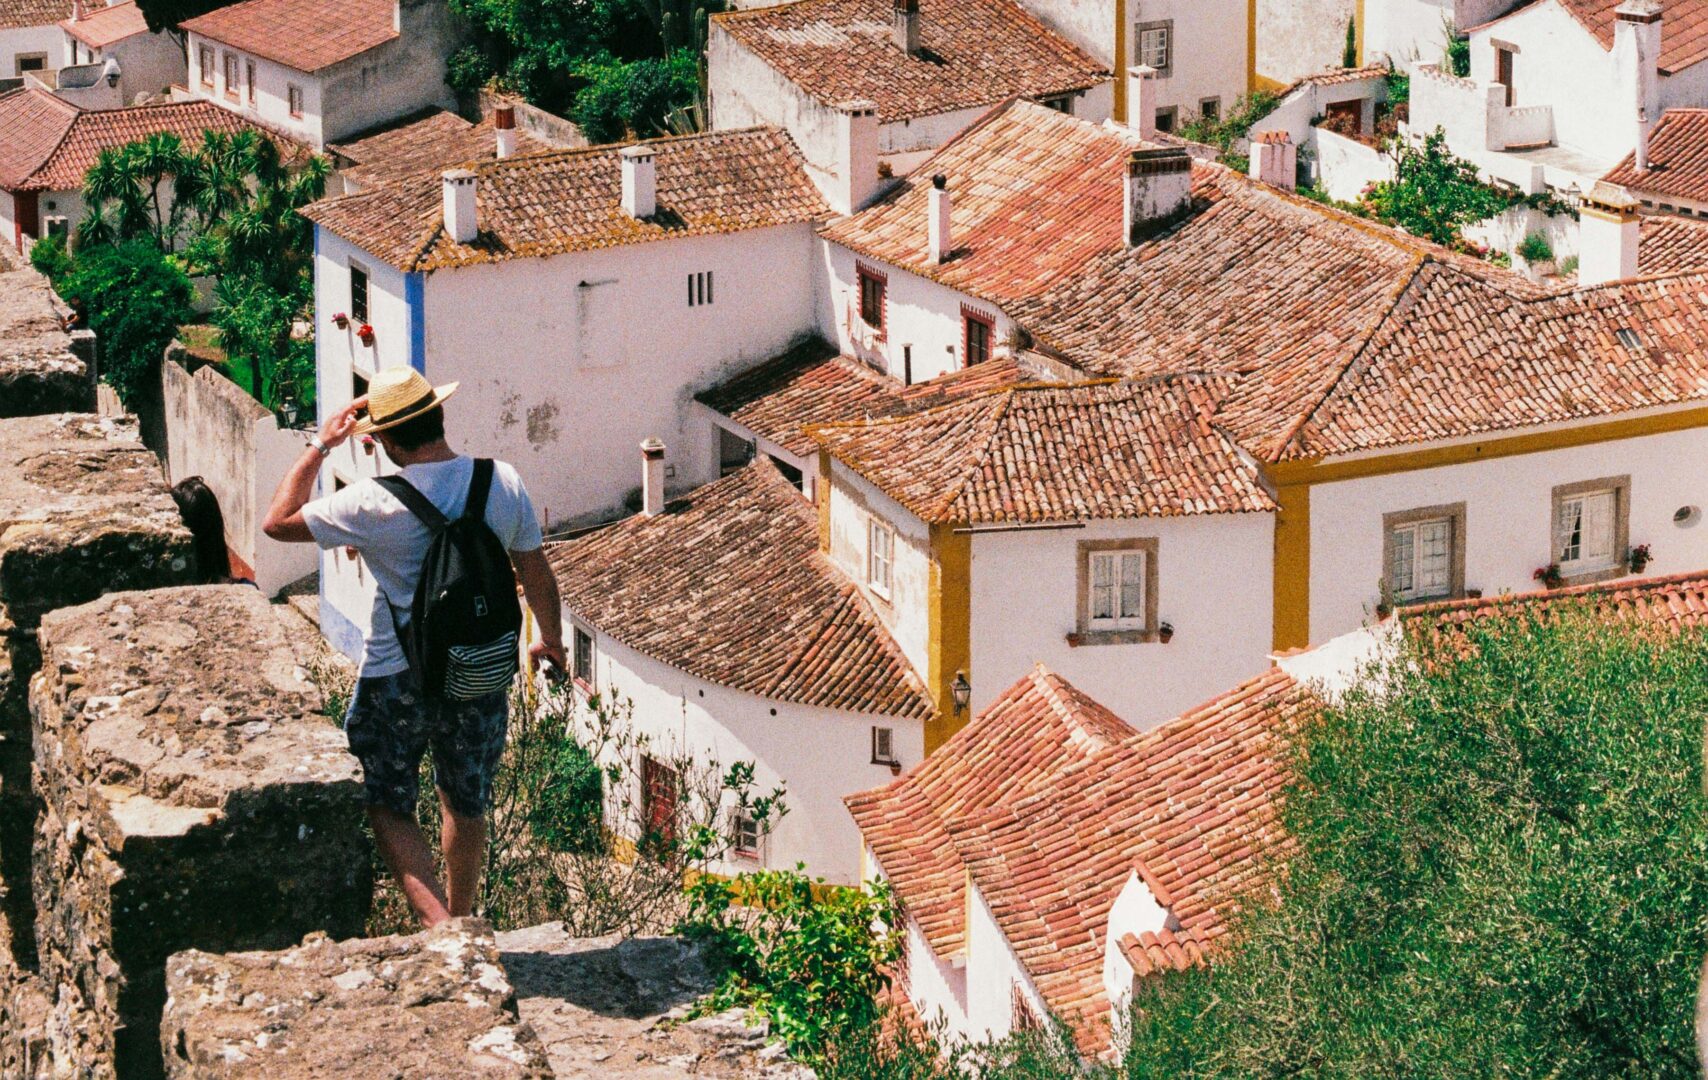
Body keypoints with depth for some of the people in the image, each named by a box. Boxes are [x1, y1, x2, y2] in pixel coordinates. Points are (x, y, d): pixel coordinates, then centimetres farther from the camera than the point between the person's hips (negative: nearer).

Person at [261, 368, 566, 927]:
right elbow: (536, 575, 4)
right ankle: (459, 914, 39)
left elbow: (277, 522, -7)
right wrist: (551, 640, 22)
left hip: (396, 681, -4)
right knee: (467, 807, 21)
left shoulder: (376, 504, -19)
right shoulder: (504, 484, -8)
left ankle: (440, 925, -8)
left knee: (389, 808, 9)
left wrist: (320, 446, 0)